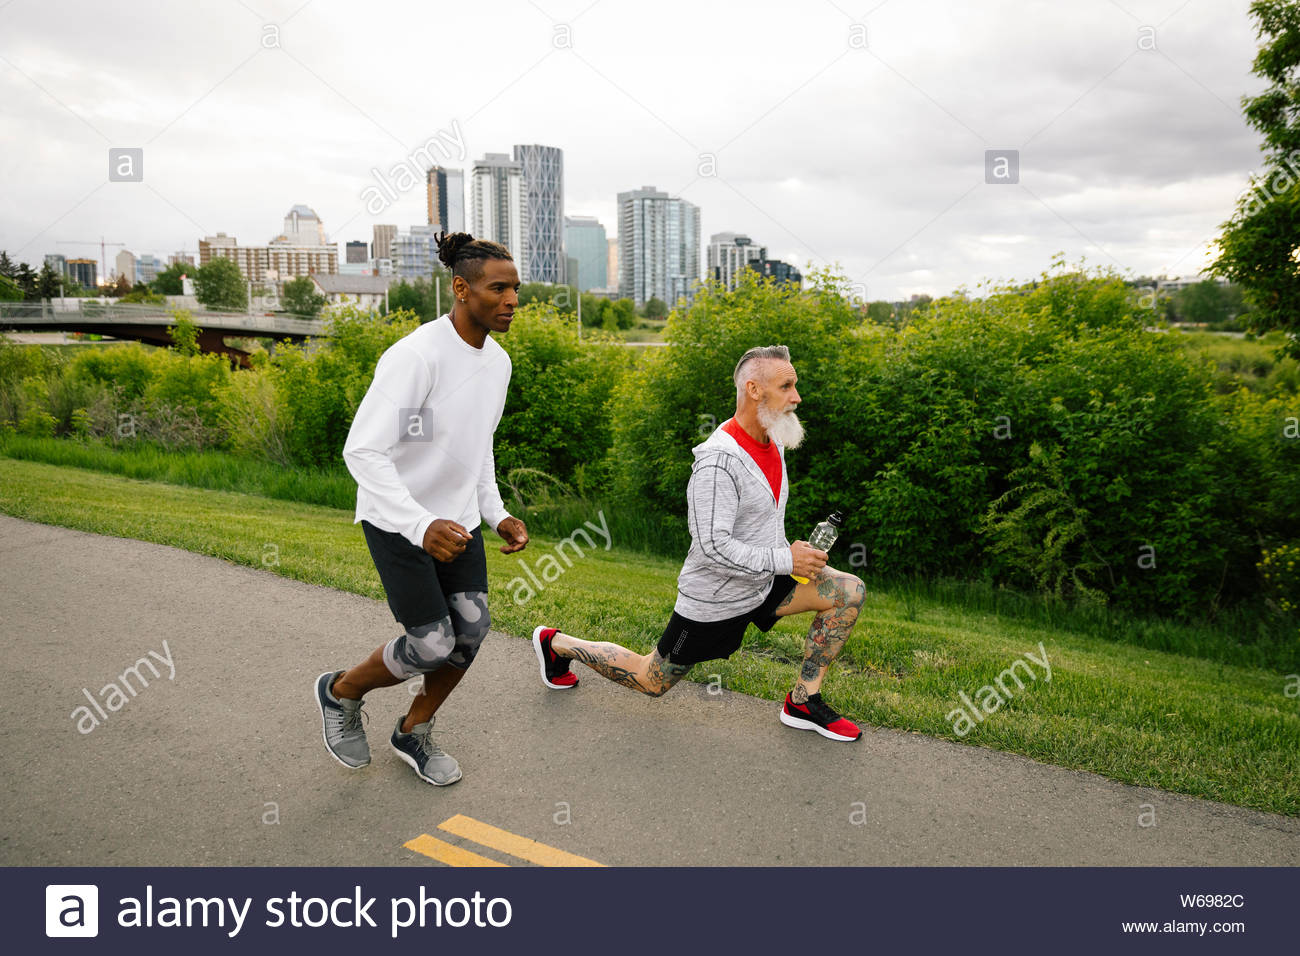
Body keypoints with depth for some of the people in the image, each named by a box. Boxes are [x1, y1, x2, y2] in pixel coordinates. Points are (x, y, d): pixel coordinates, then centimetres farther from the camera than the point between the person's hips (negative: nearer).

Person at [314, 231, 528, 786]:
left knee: (471, 630, 2)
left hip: (456, 519, 7)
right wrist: (421, 526, -38)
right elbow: (362, 451, -28)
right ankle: (341, 692, 24)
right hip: (397, 520, -7)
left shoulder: (497, 361, 2)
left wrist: (497, 514, 7)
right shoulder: (414, 356, -25)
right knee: (433, 645, -8)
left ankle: (414, 733, 27)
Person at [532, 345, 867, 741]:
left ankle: (802, 702, 4)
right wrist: (784, 560, -26)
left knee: (849, 591, -6)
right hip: (715, 600, -7)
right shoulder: (719, 460, -29)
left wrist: (789, 549, 6)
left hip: (764, 583, 8)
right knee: (651, 682, 9)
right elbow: (712, 546, -32)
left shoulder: (773, 439, 1)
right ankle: (556, 643, 30)